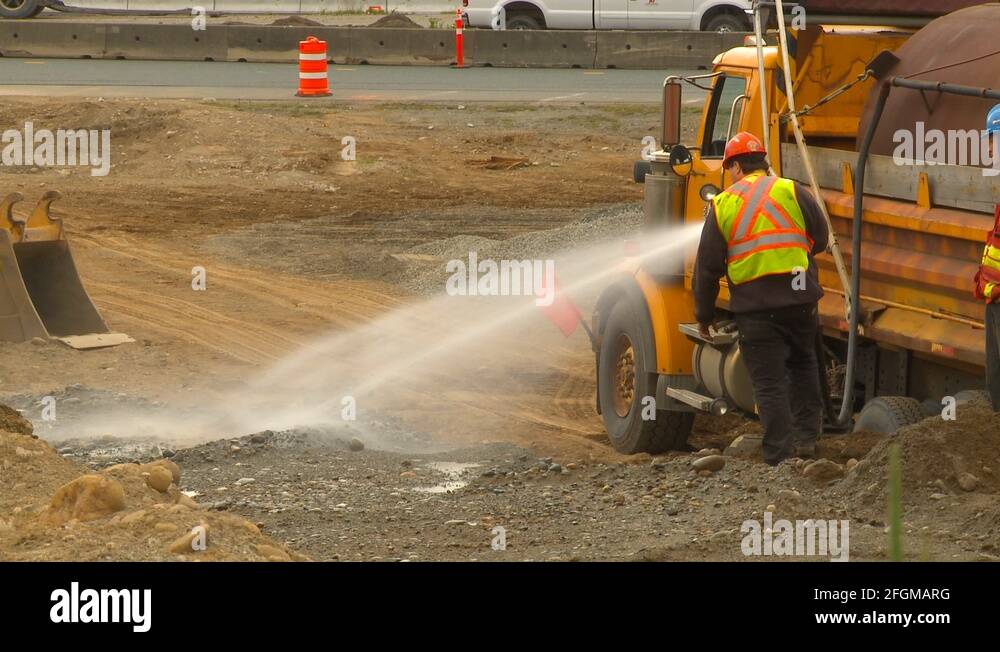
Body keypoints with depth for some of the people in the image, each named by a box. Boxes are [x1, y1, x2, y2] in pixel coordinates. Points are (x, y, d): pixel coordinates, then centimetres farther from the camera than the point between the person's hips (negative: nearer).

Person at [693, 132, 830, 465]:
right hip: (800, 297, 2)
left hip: (754, 304, -1)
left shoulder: (722, 204, 4)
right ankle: (806, 438, 19)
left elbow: (707, 268, 6)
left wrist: (704, 315, 16)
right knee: (803, 366, 23)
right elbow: (820, 238, 9)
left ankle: (780, 456, -1)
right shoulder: (792, 191, 4)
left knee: (769, 383, 2)